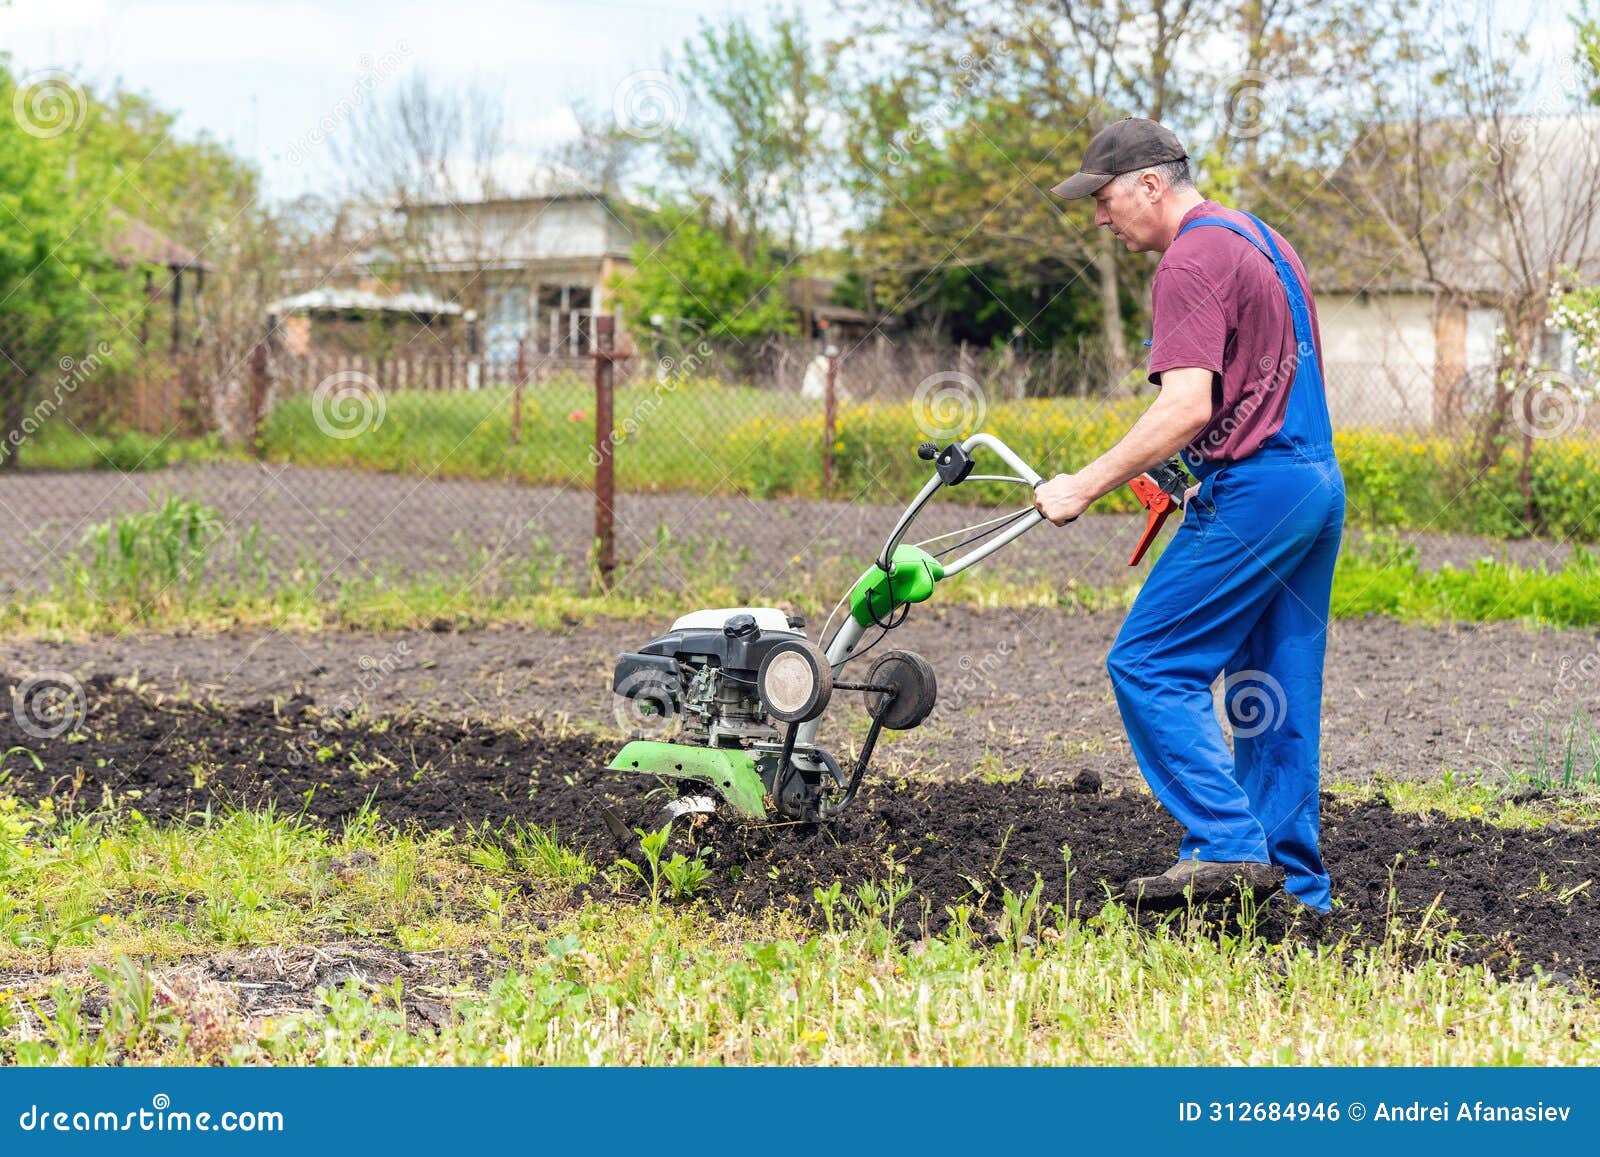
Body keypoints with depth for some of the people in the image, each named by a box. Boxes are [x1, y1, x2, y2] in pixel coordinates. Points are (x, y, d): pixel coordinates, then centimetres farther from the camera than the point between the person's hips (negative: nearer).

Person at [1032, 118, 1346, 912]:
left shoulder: (1192, 259, -12)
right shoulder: (1256, 238, 20)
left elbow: (1187, 408, -22)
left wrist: (1084, 487, -18)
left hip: (1253, 489, -10)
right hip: (1317, 483, 10)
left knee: (1148, 666, -7)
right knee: (1276, 690, 11)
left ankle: (1227, 846, -13)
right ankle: (1293, 883, 12)